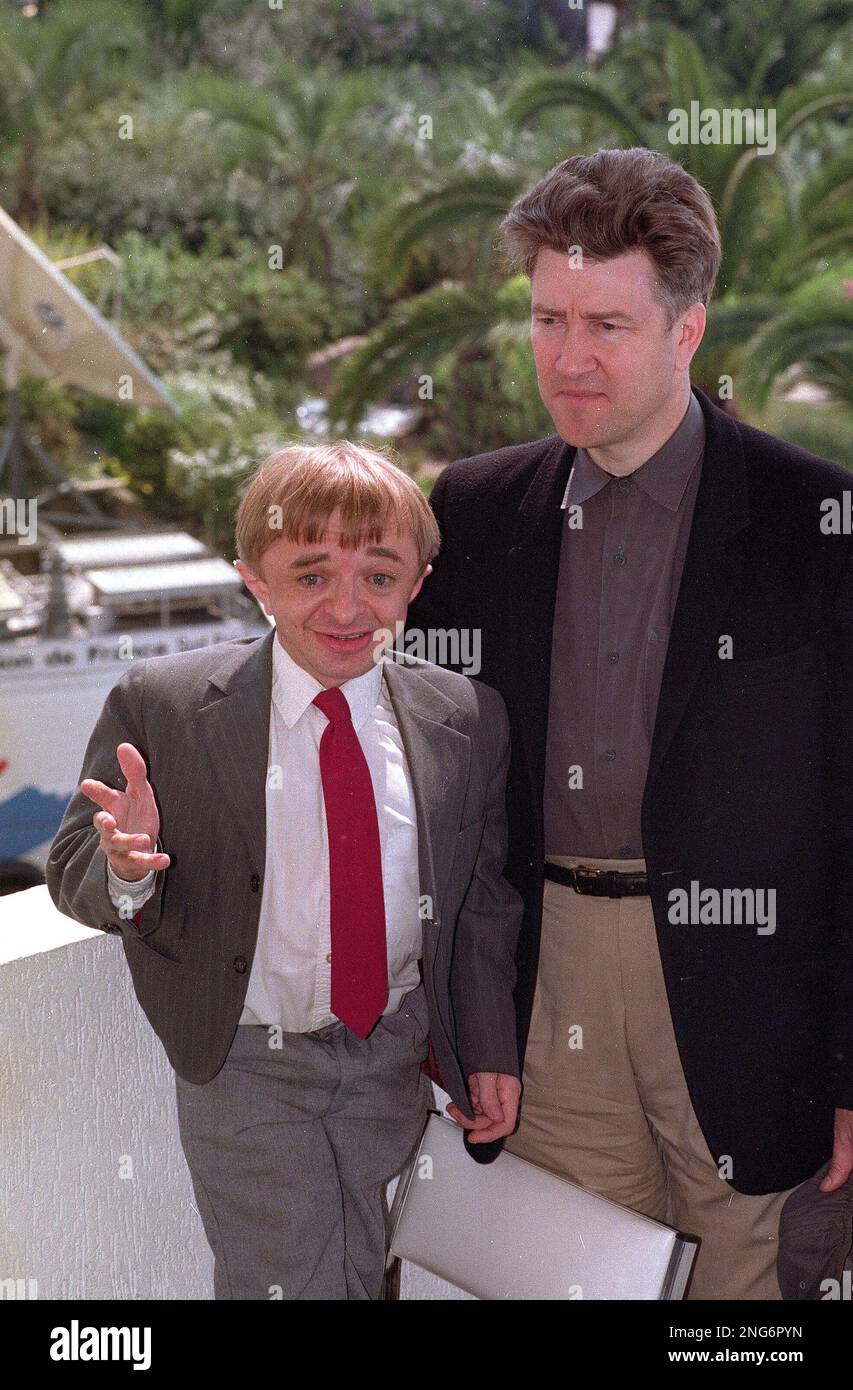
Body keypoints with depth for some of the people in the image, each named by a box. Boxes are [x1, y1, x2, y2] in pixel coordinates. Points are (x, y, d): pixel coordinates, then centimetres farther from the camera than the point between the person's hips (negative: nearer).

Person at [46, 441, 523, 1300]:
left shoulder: (467, 720, -6)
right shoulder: (159, 705, -14)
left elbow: (483, 899, 3)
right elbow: (74, 868, -9)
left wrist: (488, 1052, 6)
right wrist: (126, 873, -32)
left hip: (394, 1057, 3)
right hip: (245, 1063, -3)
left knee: (362, 1273, 20)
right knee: (285, 1281, 3)